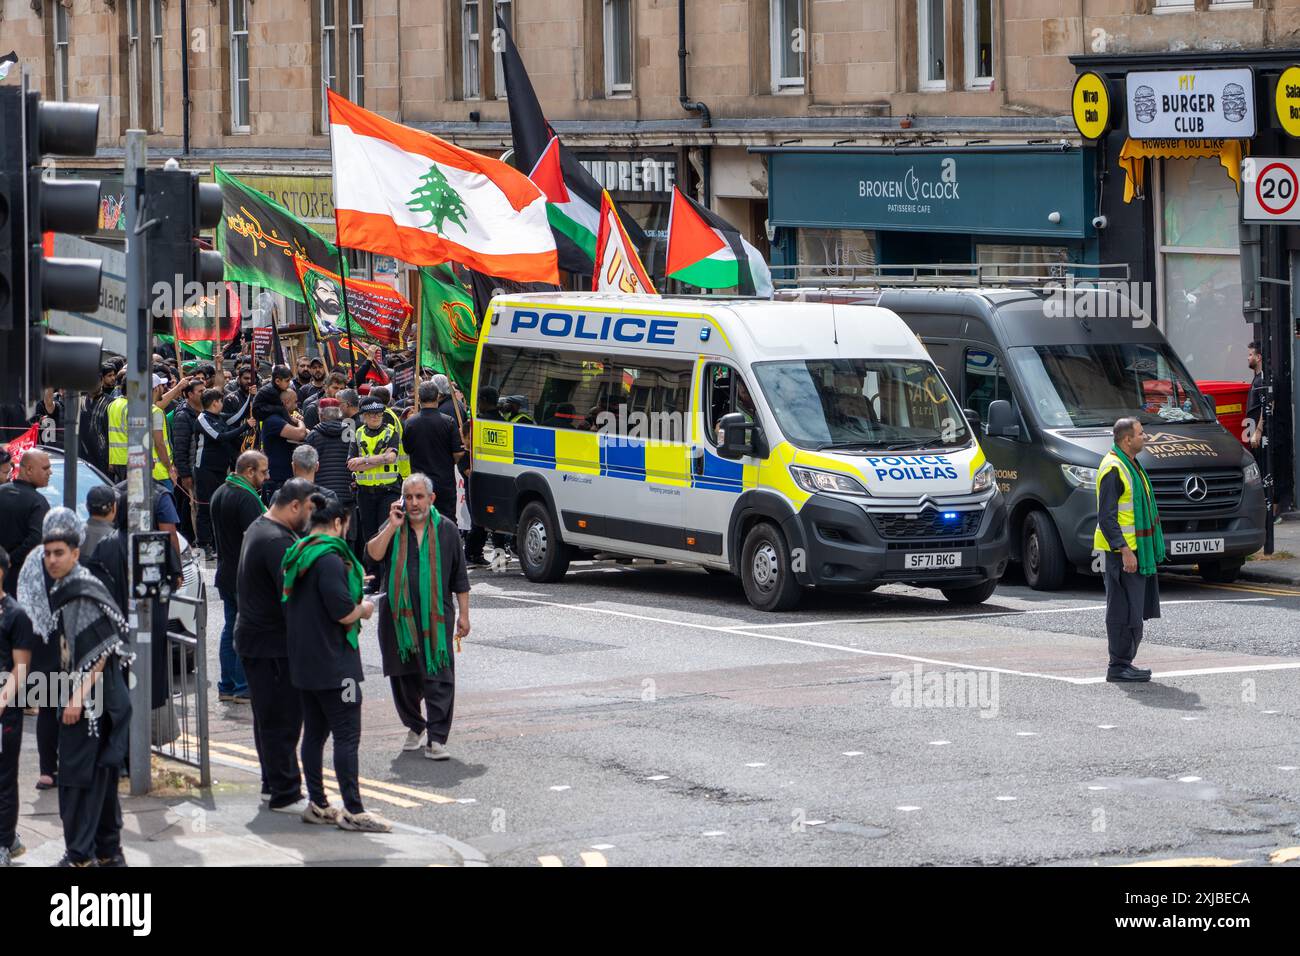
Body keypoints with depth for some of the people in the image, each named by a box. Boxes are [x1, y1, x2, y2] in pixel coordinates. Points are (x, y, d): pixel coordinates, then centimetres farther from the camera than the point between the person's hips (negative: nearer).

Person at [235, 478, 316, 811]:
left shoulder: (259, 529, 13)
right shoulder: (277, 542, -22)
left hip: (255, 640, 11)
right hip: (272, 644, -11)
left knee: (269, 718, 19)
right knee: (281, 721, -5)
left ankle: (274, 784, 29)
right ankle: (285, 794, -1)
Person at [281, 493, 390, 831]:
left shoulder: (296, 557, 12)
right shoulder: (330, 559, -18)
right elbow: (342, 612, -23)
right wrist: (363, 610, -1)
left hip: (303, 661, 9)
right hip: (334, 663, -9)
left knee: (314, 732, 14)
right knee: (347, 735, -7)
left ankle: (317, 804, 17)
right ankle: (353, 811, -8)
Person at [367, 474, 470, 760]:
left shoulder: (446, 530, 6)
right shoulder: (391, 528, 8)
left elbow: (460, 578, 10)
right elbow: (373, 554, -10)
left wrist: (463, 614, 7)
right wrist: (394, 526, -13)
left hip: (436, 618, -2)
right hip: (398, 616, 2)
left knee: (439, 678, -9)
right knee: (403, 677, 10)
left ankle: (436, 739, -8)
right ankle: (414, 726, 32)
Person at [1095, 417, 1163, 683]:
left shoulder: (1130, 464, 15)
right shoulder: (1113, 469, -17)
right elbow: (1106, 517, -22)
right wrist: (1124, 550, -26)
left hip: (1137, 551, 10)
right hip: (1122, 550, -10)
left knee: (1135, 609, 13)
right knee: (1125, 609, -8)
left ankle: (1124, 663, 19)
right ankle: (1118, 667, -4)